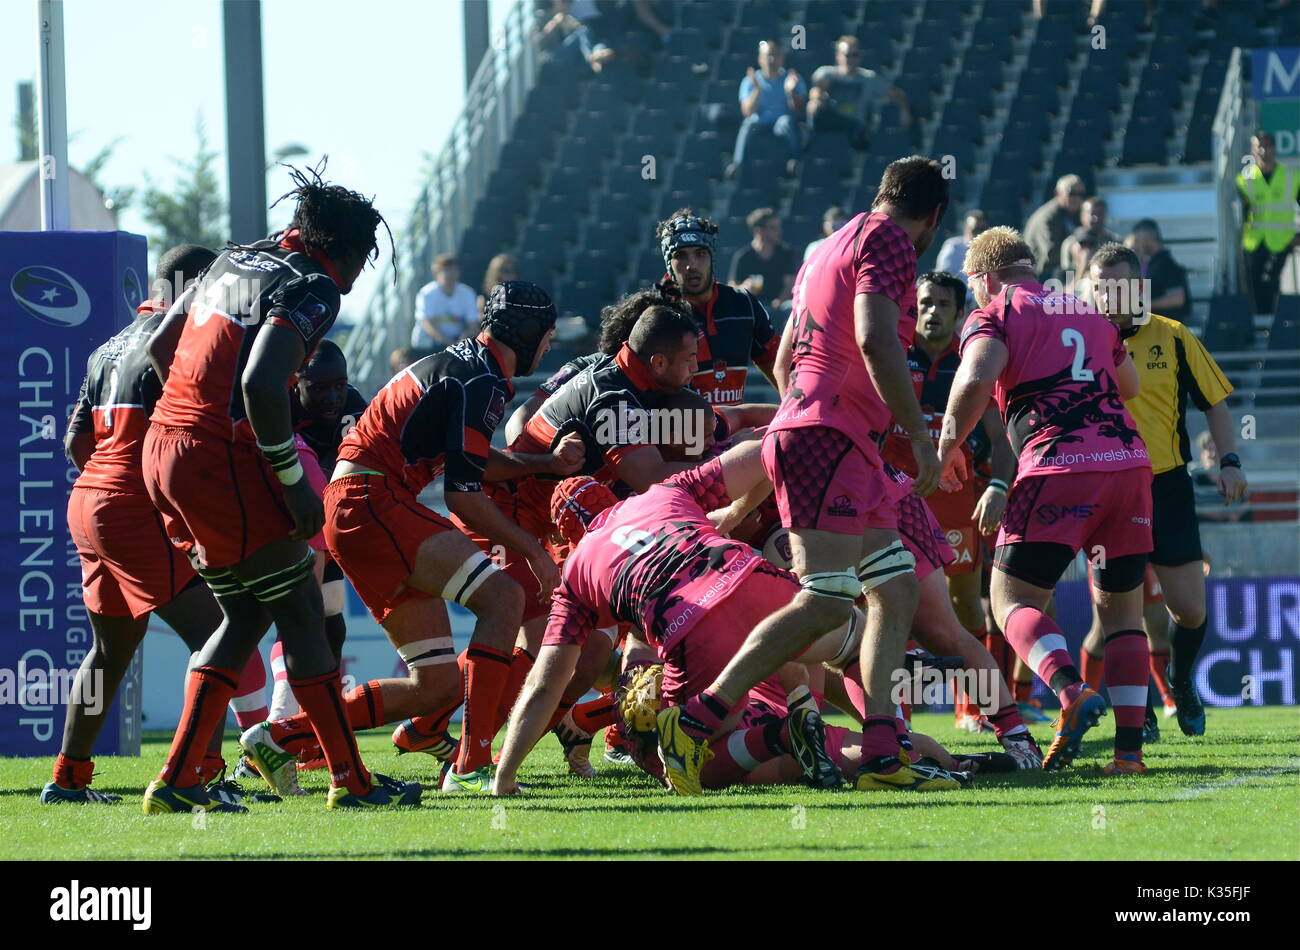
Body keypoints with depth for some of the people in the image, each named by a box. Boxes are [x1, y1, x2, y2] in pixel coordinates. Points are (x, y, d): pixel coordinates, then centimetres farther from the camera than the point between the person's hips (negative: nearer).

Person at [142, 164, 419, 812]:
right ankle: (350, 781, 7)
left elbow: (159, 349, 23)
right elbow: (261, 383, -23)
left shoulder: (234, 261, 17)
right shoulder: (312, 290, -10)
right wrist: (295, 484, -17)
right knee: (300, 610, 3)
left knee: (246, 613, 17)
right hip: (221, 460, -9)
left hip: (163, 449, 9)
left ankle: (176, 780, 11)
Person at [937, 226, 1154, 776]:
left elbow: (975, 381, -12)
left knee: (1014, 598, 1)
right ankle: (1130, 748, 5)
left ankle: (1071, 691, -26)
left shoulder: (996, 314, 7)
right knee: (1120, 606, 14)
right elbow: (1130, 385, 39)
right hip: (1130, 459, 5)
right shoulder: (1090, 315, 25)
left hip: (1059, 468, -5)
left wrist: (947, 448, 1)